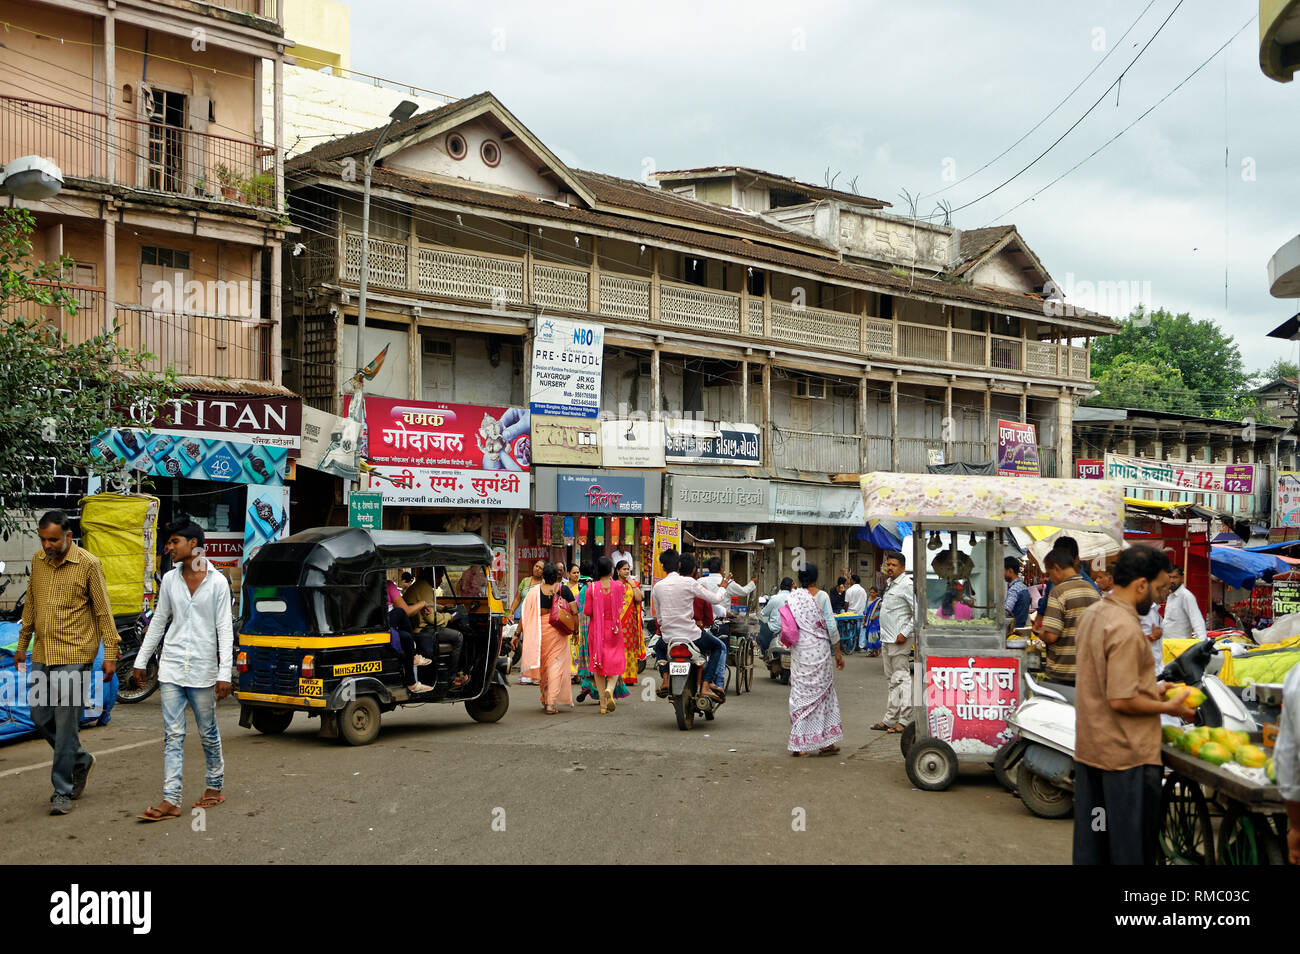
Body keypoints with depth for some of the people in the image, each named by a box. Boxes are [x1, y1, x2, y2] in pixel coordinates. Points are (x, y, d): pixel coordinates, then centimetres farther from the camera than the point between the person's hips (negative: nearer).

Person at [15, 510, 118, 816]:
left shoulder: (88, 564, -9)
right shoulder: (37, 562, 8)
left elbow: (103, 611, -5)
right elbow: (30, 605, 20)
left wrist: (110, 654, -7)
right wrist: (22, 645, 21)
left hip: (74, 656, -6)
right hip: (42, 656, 6)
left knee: (66, 723, -5)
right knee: (40, 717, 9)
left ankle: (62, 791, 4)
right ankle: (80, 760, 31)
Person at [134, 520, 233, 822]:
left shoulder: (217, 582, -5)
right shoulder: (170, 579, 6)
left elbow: (225, 629, -6)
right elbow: (158, 622, 15)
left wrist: (225, 673, -12)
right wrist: (140, 661, 14)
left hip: (203, 668, -3)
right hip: (171, 667, 3)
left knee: (208, 732, 9)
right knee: (173, 734, -1)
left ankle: (214, 787, 26)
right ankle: (171, 800, -2)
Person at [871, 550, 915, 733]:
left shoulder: (906, 585, -11)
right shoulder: (890, 585, 18)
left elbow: (918, 612, -17)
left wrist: (905, 633, -19)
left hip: (899, 641, -10)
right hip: (887, 640, 10)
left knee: (901, 679, -8)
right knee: (892, 680, 12)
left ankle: (904, 721, -6)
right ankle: (890, 720, 16)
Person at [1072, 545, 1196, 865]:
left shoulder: (1091, 614, 8)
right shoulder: (1125, 628, -22)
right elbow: (1121, 701, -24)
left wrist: (1151, 688, 15)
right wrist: (1167, 707, -10)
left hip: (1088, 748, 9)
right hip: (1126, 754, -9)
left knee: (1091, 843, 16)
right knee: (1132, 847, 2)